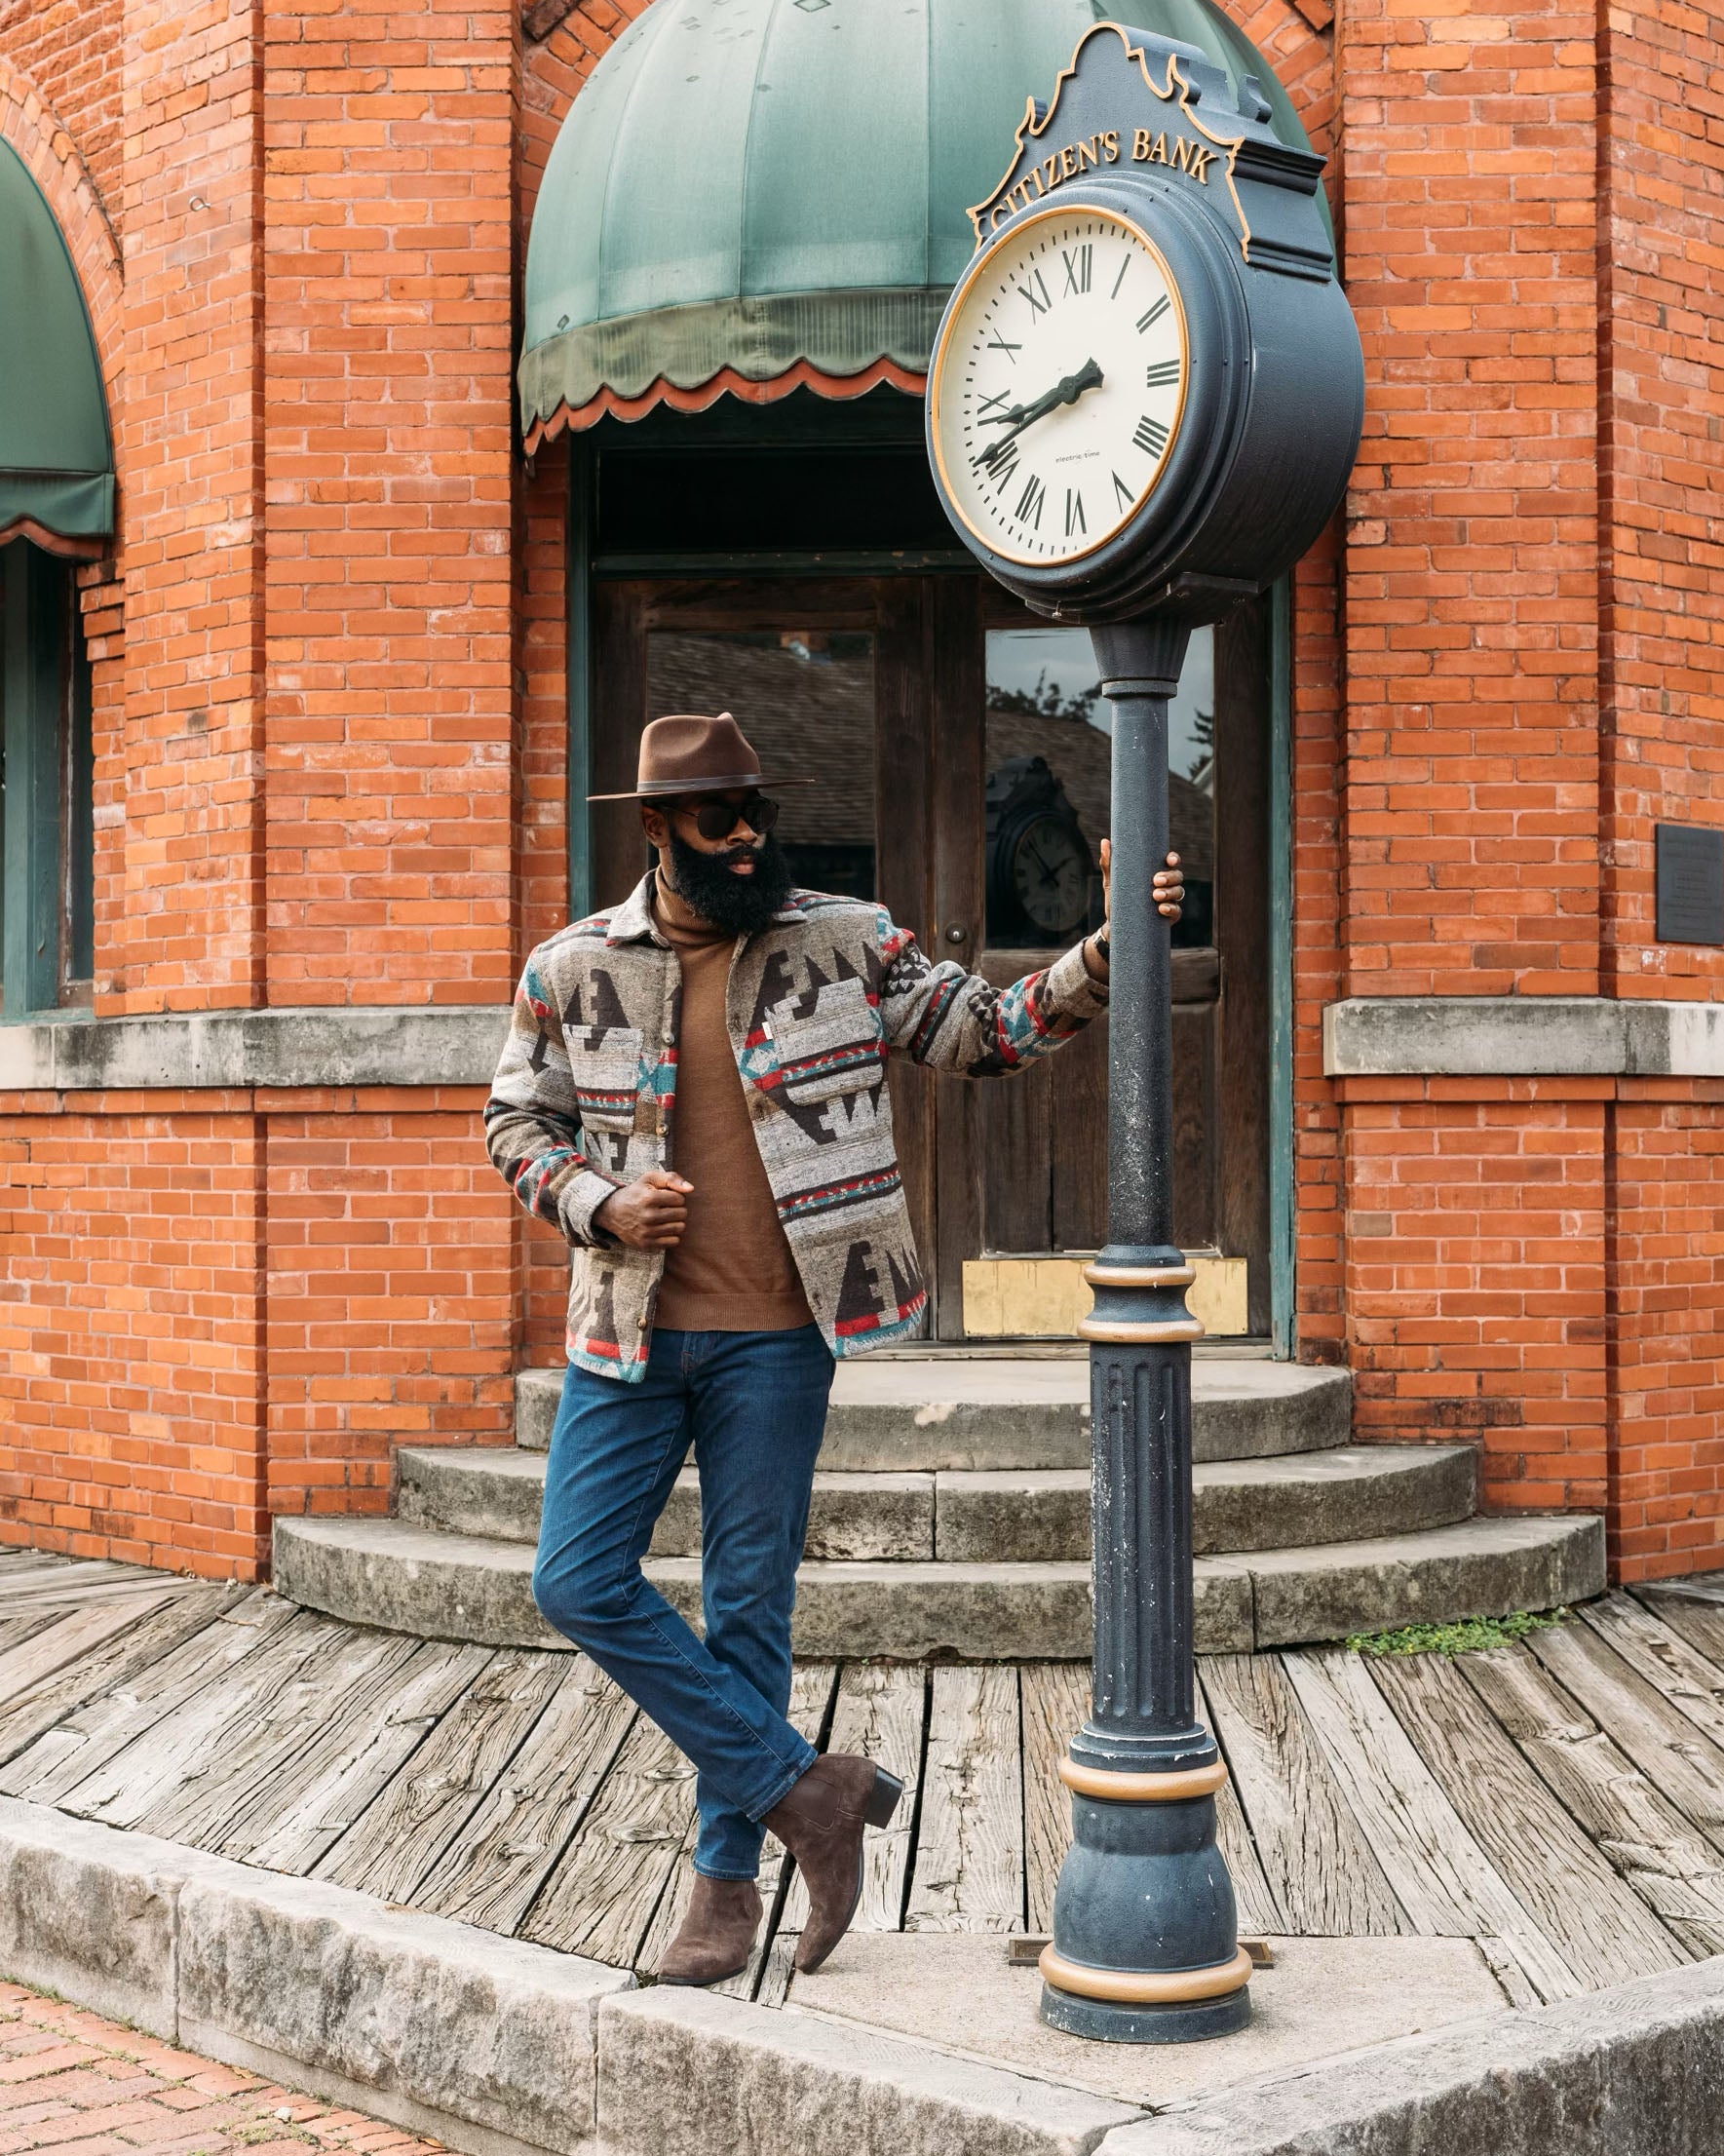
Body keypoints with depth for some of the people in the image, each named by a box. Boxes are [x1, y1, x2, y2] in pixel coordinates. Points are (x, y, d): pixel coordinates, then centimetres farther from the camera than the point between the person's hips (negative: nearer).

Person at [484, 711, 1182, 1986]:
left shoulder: (845, 944, -1)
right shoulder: (574, 969, 1)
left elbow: (986, 1034, 2)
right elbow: (517, 1121, 9)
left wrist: (1105, 956, -12)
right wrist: (602, 1204, -10)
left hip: (777, 1337, -1)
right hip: (630, 1330, 2)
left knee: (750, 1605, 5)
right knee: (580, 1582, -4)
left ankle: (728, 1878, 20)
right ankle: (804, 1786, 7)